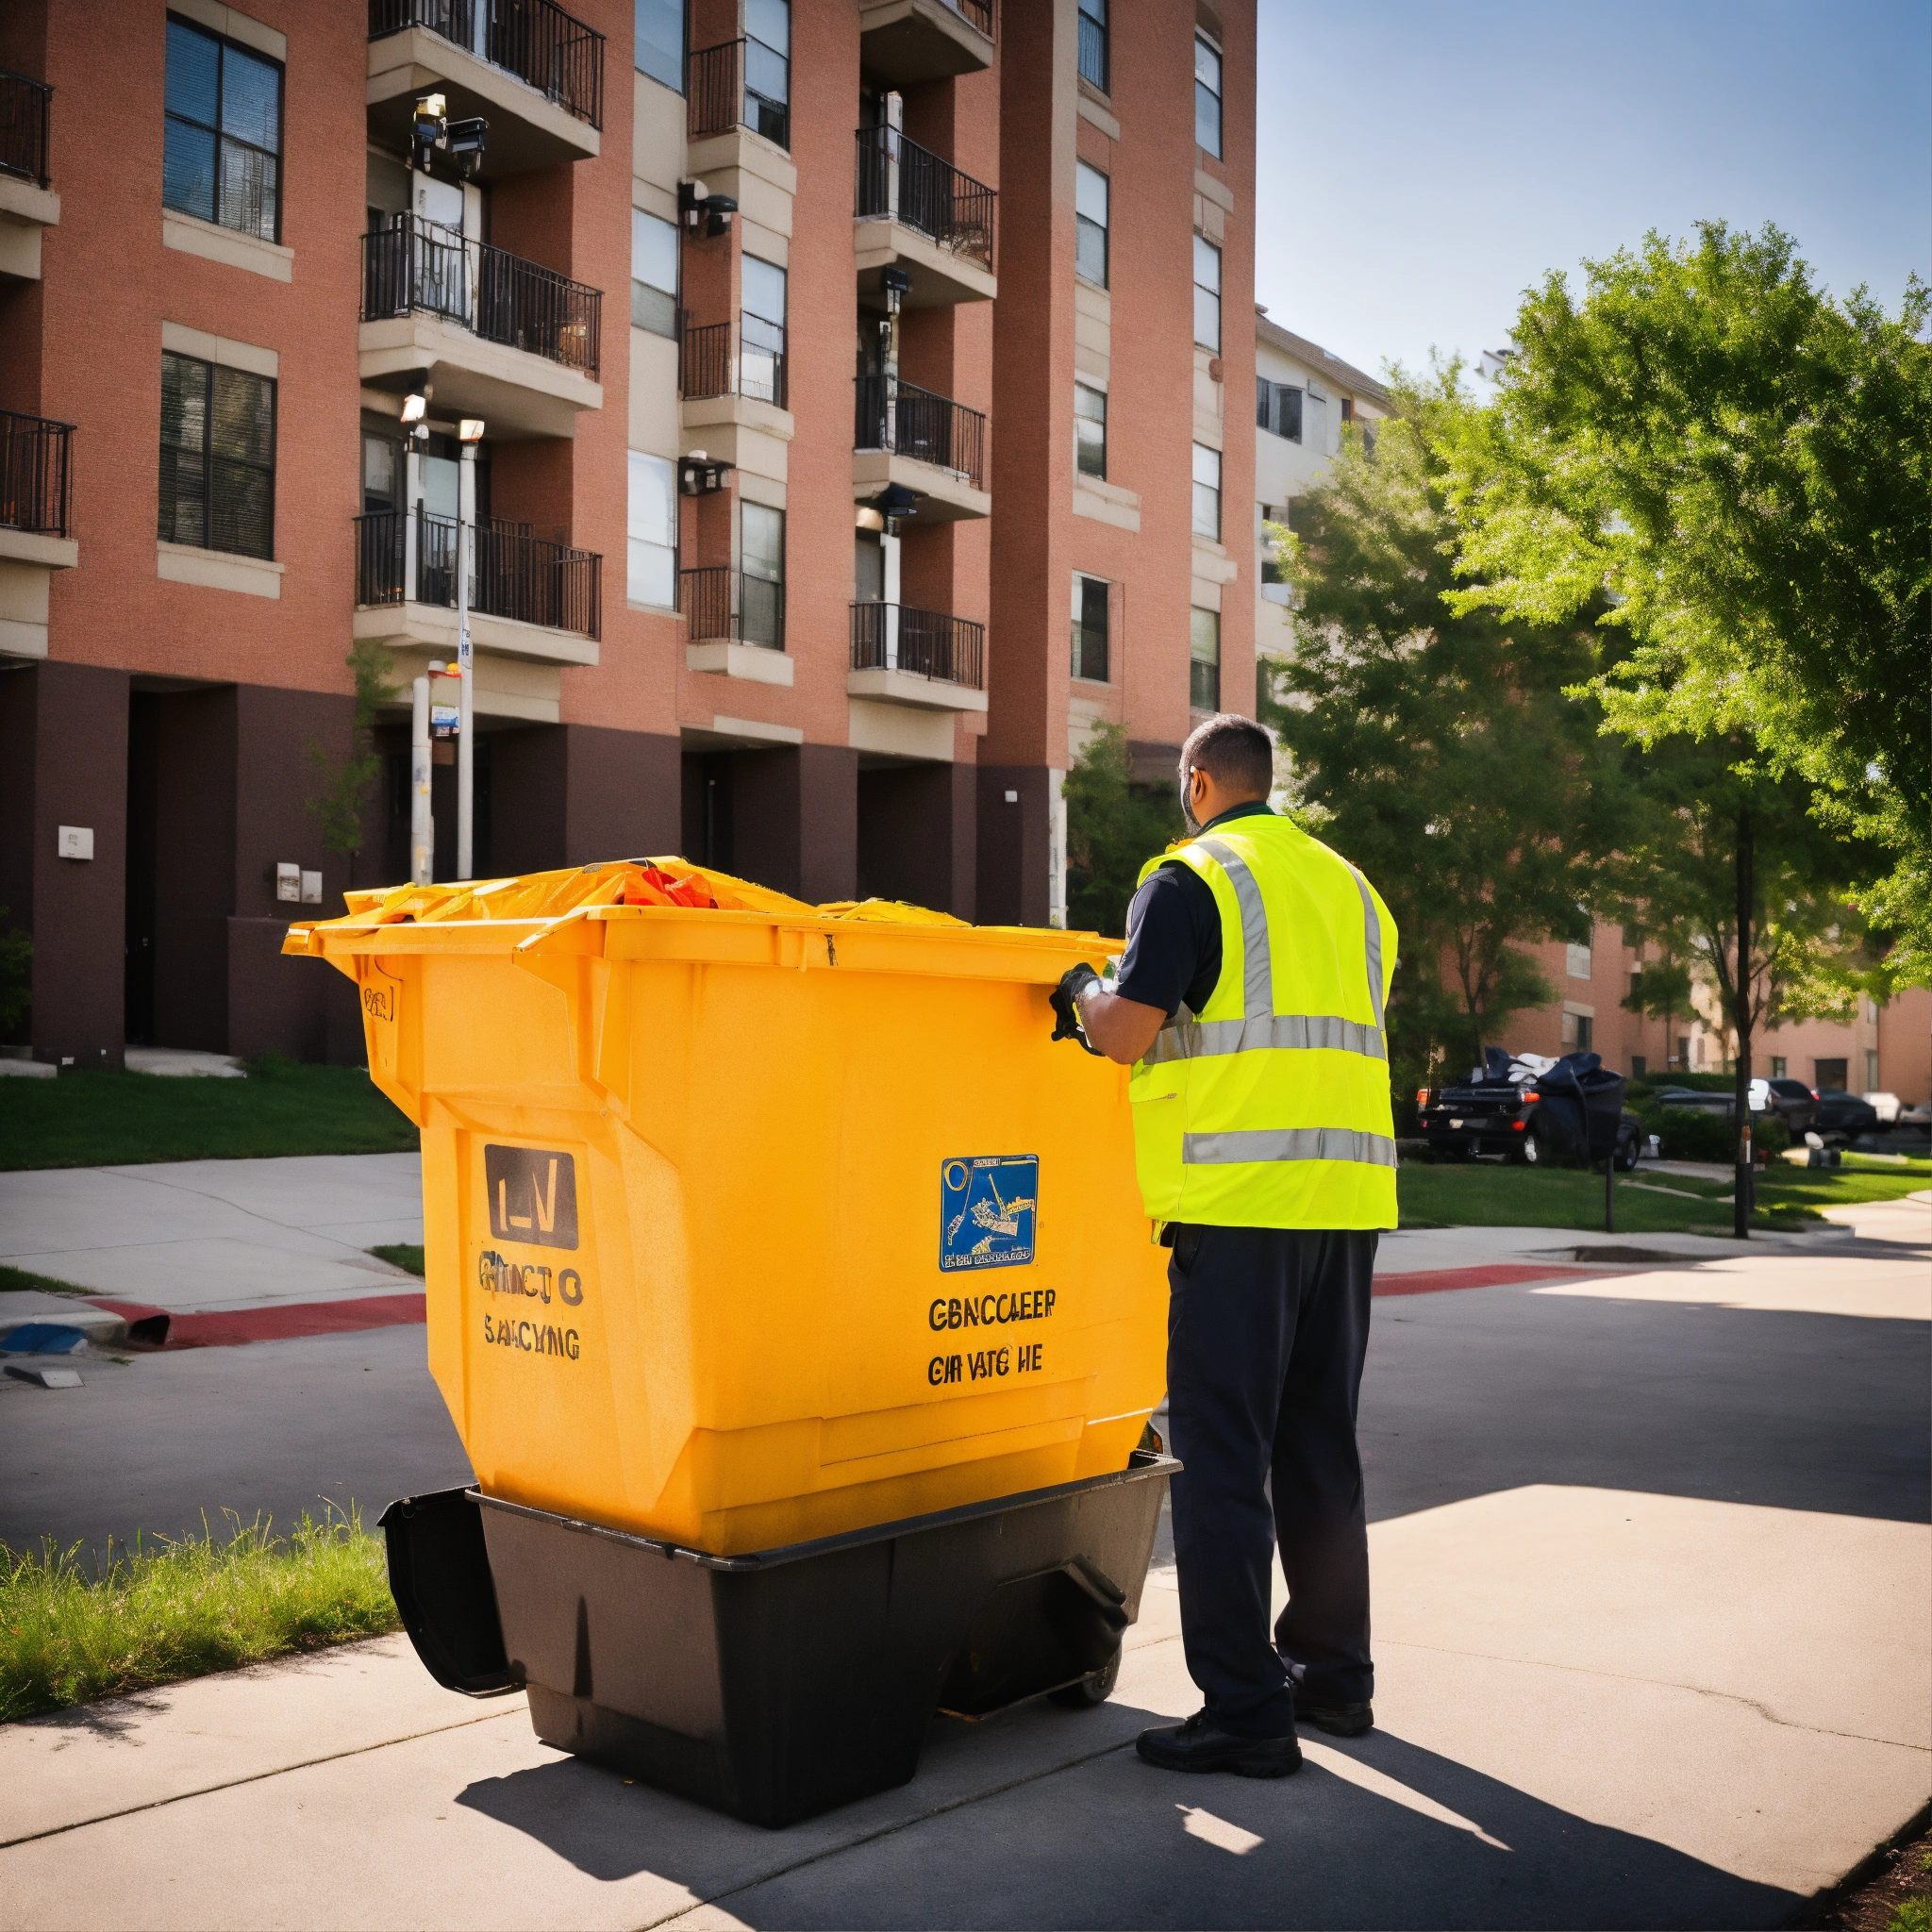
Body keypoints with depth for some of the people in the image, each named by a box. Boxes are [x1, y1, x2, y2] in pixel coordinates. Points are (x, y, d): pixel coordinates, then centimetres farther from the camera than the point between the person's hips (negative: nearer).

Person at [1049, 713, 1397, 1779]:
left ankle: (1244, 1711, 1)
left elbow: (1124, 1035, -12)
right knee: (1318, 1446, 18)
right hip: (1348, 1197, 7)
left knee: (1221, 1458, -2)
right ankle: (1332, 1672, 28)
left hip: (1239, 1202, -7)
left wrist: (1082, 992, 10)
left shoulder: (1191, 880, -4)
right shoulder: (1348, 885, 17)